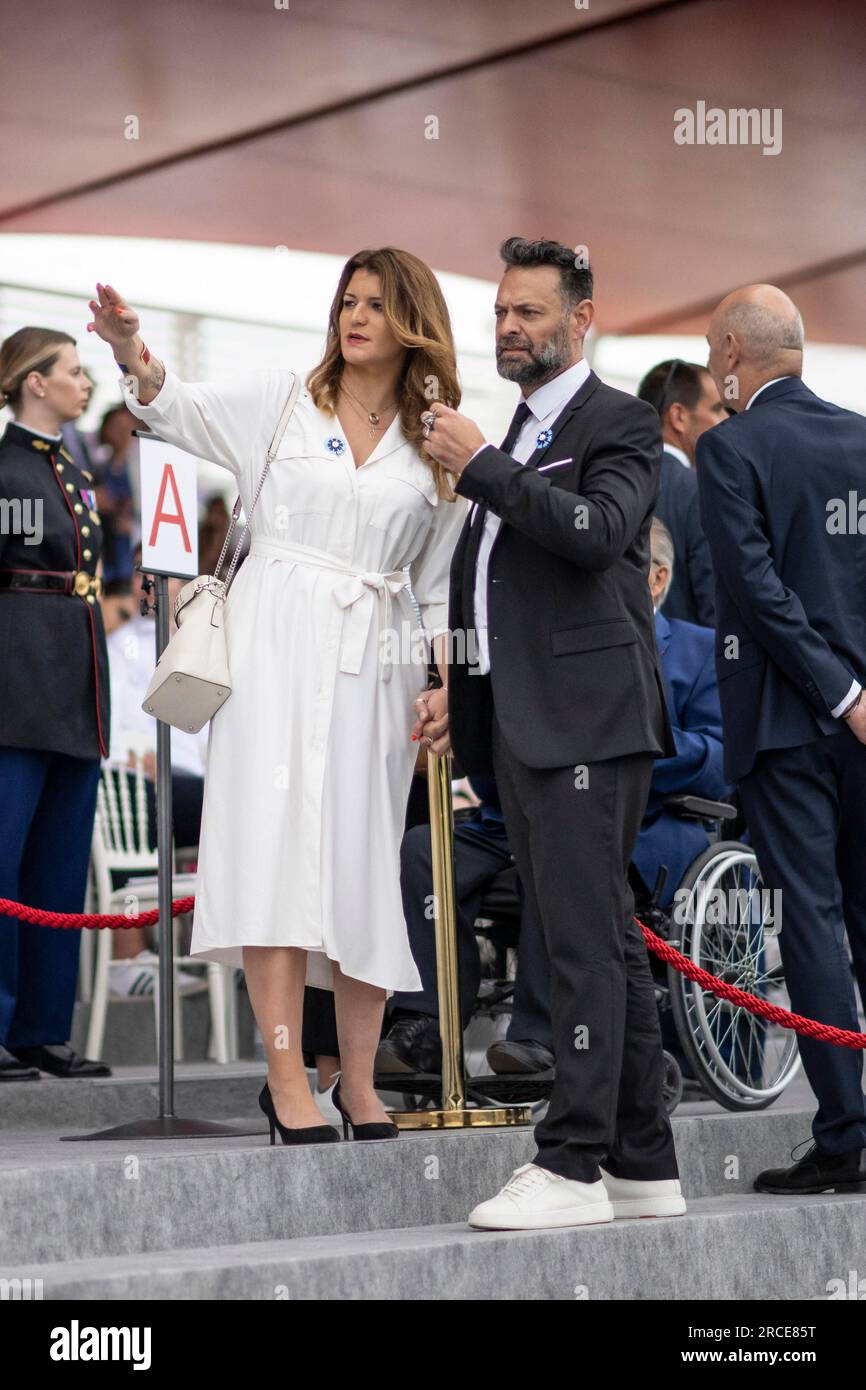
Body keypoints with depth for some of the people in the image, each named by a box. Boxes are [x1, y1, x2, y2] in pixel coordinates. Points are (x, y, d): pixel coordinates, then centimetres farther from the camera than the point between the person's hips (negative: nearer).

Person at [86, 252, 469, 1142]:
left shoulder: (435, 446, 12)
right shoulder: (280, 403, 9)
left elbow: (440, 582, 15)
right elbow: (174, 408, -2)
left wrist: (445, 685, 5)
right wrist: (132, 355, -23)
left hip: (374, 659, 2)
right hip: (278, 642, -2)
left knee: (365, 858, 1)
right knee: (276, 842, -12)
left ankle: (358, 1082, 9)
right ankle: (286, 1079, -16)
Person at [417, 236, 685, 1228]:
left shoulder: (619, 424, -2)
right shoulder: (516, 438, 22)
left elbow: (600, 529, -21)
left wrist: (482, 467, -18)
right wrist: (458, 692, 18)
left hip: (586, 719, -9)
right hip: (516, 726, 9)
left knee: (586, 939, -12)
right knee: (605, 944, 10)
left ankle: (572, 1164, -14)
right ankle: (643, 1165, 14)